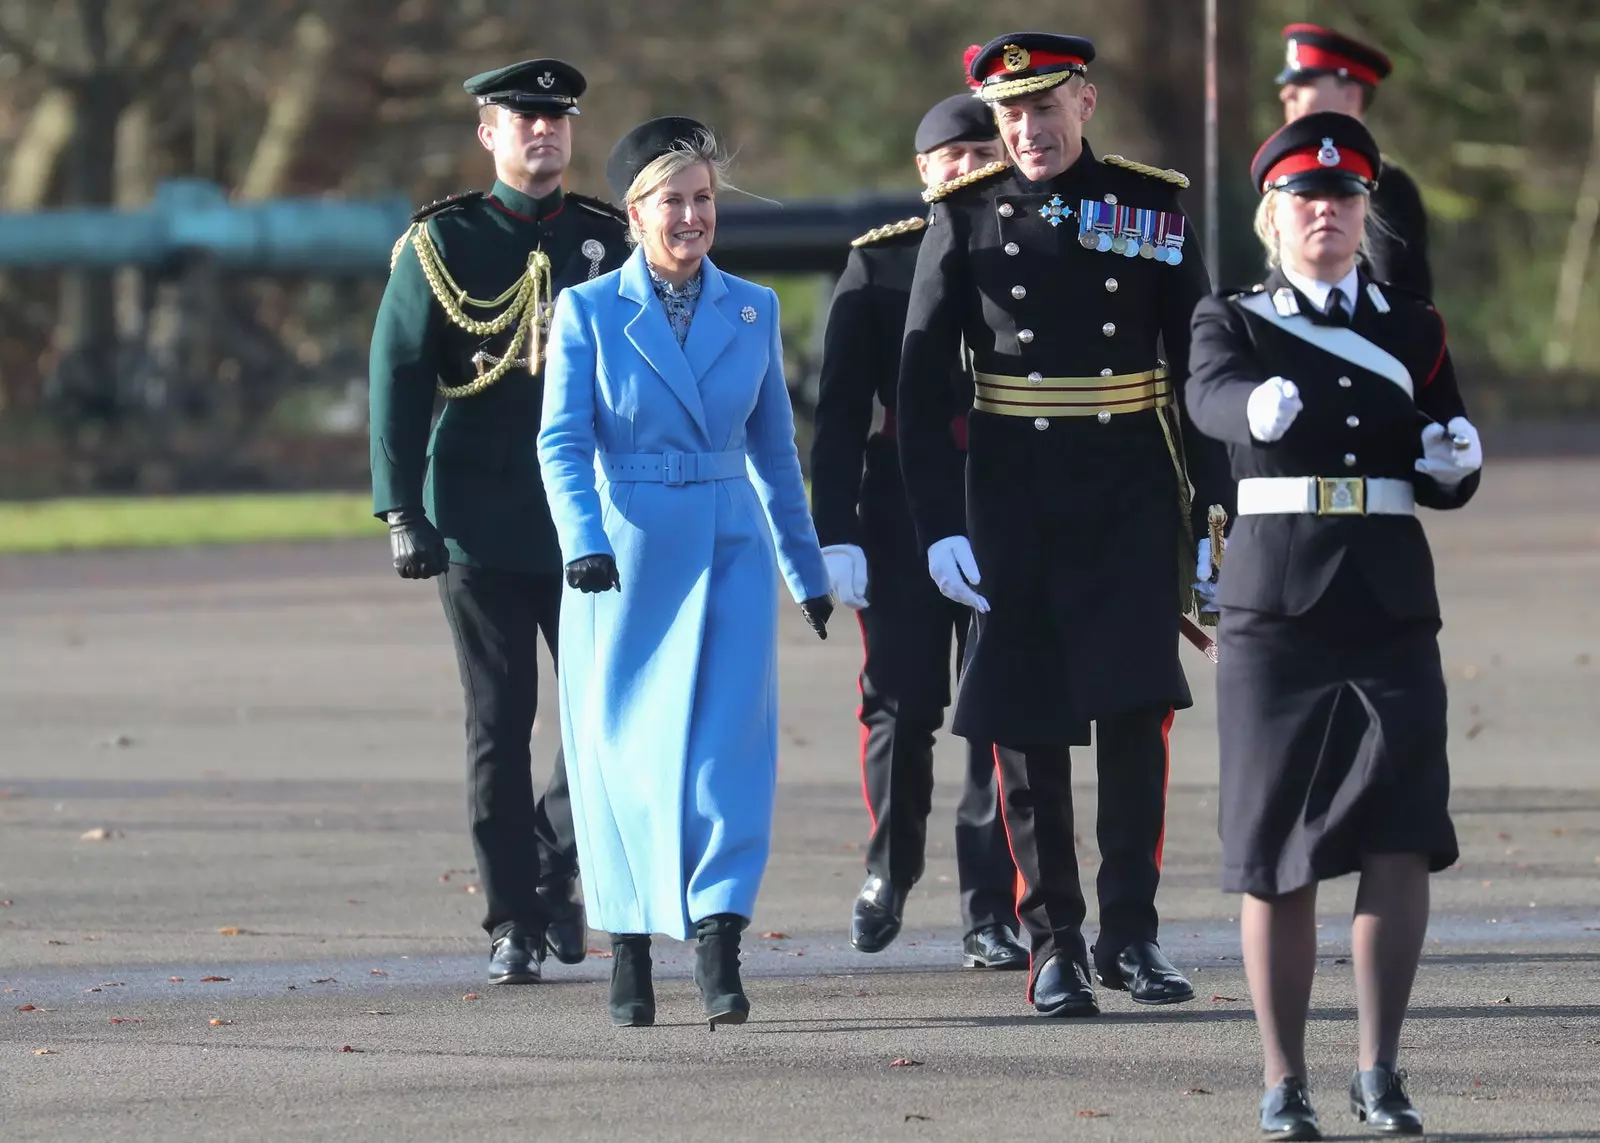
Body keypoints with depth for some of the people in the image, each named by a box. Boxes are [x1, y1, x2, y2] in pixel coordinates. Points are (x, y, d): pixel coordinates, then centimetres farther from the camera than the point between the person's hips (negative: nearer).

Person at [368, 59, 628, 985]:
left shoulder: (608, 239, 8)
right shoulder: (441, 244, 1)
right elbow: (398, 378, -2)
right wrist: (403, 511, -10)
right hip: (480, 524, -2)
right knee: (500, 724, 0)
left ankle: (555, 865, 20)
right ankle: (516, 925, 7)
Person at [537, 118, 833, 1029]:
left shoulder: (753, 311, 7)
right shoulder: (589, 312, 0)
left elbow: (774, 446, 15)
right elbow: (562, 442, -6)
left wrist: (808, 568, 17)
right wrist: (584, 541, -22)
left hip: (729, 550, 1)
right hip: (626, 550, -1)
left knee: (728, 740, -9)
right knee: (621, 747, 4)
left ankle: (719, 947, -13)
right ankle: (630, 949, 14)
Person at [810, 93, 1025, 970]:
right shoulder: (878, 264, 4)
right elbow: (840, 411, 1)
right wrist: (836, 533, -7)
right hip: (904, 517, 0)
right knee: (900, 705, 0)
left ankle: (990, 915, 4)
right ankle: (890, 867, 26)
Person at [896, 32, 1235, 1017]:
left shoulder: (1154, 207, 4)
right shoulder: (967, 216, 2)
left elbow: (1201, 370, 7)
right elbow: (924, 380, 1)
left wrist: (1215, 518, 3)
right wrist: (940, 526, -6)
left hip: (1135, 496, 0)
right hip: (1015, 501, 0)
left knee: (1138, 708, -7)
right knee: (1027, 724, 1)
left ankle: (1130, 933, 0)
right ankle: (1055, 940, 9)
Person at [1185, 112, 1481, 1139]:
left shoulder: (1414, 330, 12)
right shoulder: (1232, 322, 5)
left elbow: (1447, 486, 12)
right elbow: (1209, 396, -19)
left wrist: (1455, 461, -12)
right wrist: (1258, 408, -42)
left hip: (1392, 611, 2)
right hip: (1277, 611, -2)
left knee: (1404, 838, -9)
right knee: (1278, 857, 0)